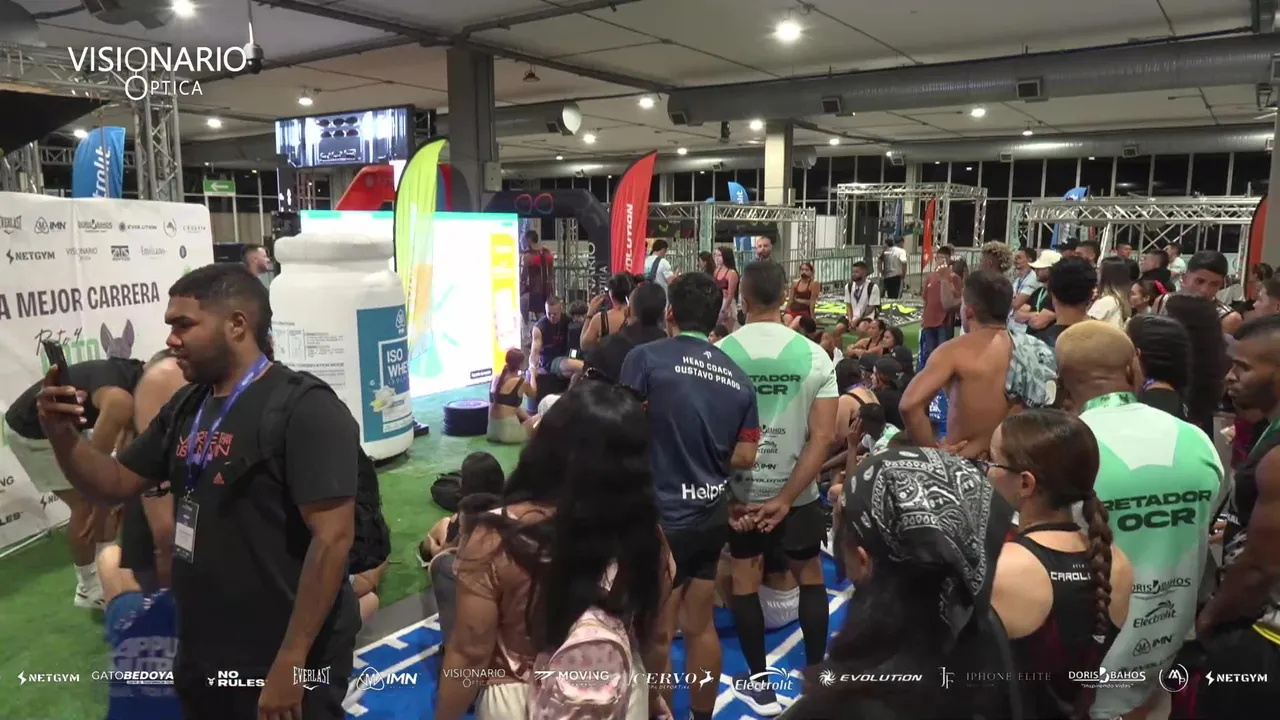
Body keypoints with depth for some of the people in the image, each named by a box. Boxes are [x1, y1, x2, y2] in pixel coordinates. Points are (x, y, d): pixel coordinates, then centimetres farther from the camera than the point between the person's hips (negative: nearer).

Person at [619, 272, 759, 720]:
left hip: (662, 517, -5)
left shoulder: (647, 358, -13)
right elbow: (745, 457, 4)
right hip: (712, 516, 6)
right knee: (700, 626, 20)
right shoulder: (738, 378, 1)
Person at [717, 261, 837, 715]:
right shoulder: (813, 356, -8)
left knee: (745, 579, 14)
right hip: (796, 489, 1)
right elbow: (823, 436, -12)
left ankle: (758, 684, 23)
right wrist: (785, 499, -11)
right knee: (810, 576, 19)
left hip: (741, 488, 0)